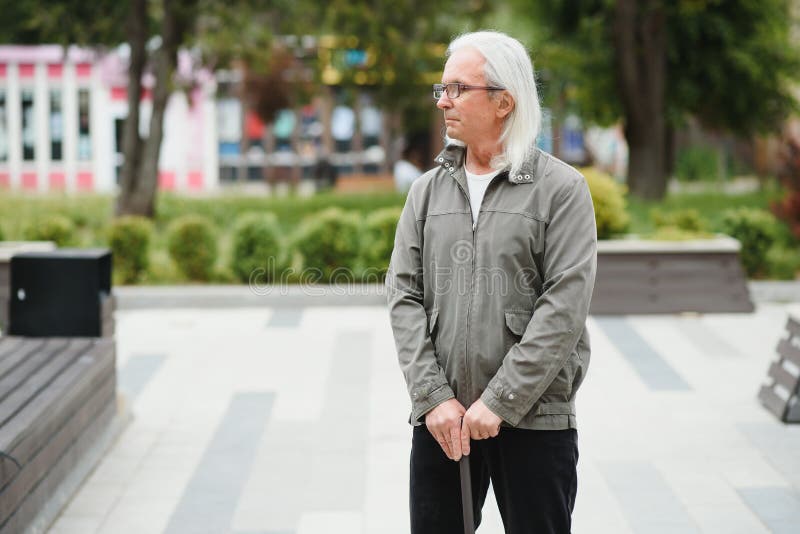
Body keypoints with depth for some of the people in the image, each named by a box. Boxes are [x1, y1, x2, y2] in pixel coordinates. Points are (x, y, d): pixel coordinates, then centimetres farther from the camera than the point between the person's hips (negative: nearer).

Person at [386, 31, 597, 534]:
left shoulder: (561, 187, -3)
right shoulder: (429, 190, 10)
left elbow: (564, 307, -11)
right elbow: (404, 295, 5)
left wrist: (499, 403, -15)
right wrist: (433, 397, -7)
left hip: (534, 420, -3)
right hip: (439, 419, 4)